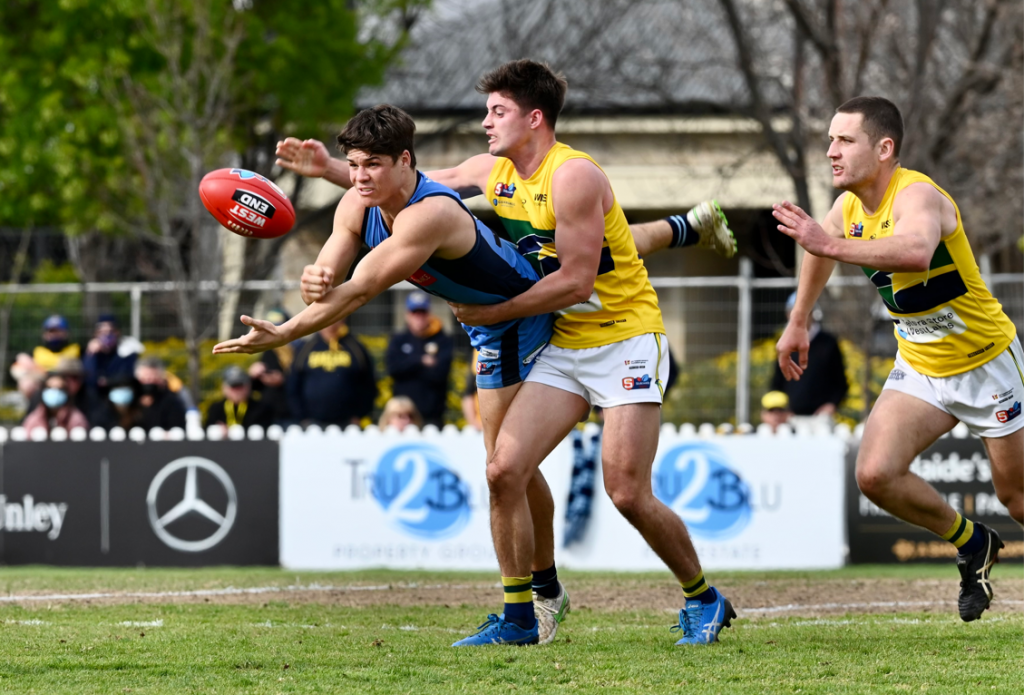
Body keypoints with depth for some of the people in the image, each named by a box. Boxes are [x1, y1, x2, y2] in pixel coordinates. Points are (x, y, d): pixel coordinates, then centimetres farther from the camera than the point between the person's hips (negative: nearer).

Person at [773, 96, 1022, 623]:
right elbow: (823, 245, 22)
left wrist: (830, 244, -58)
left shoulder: (917, 196, -28)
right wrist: (798, 322, 25)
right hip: (919, 367, 6)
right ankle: (972, 546, 11)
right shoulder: (851, 206, -4)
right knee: (876, 475, -12)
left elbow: (916, 250, -54)